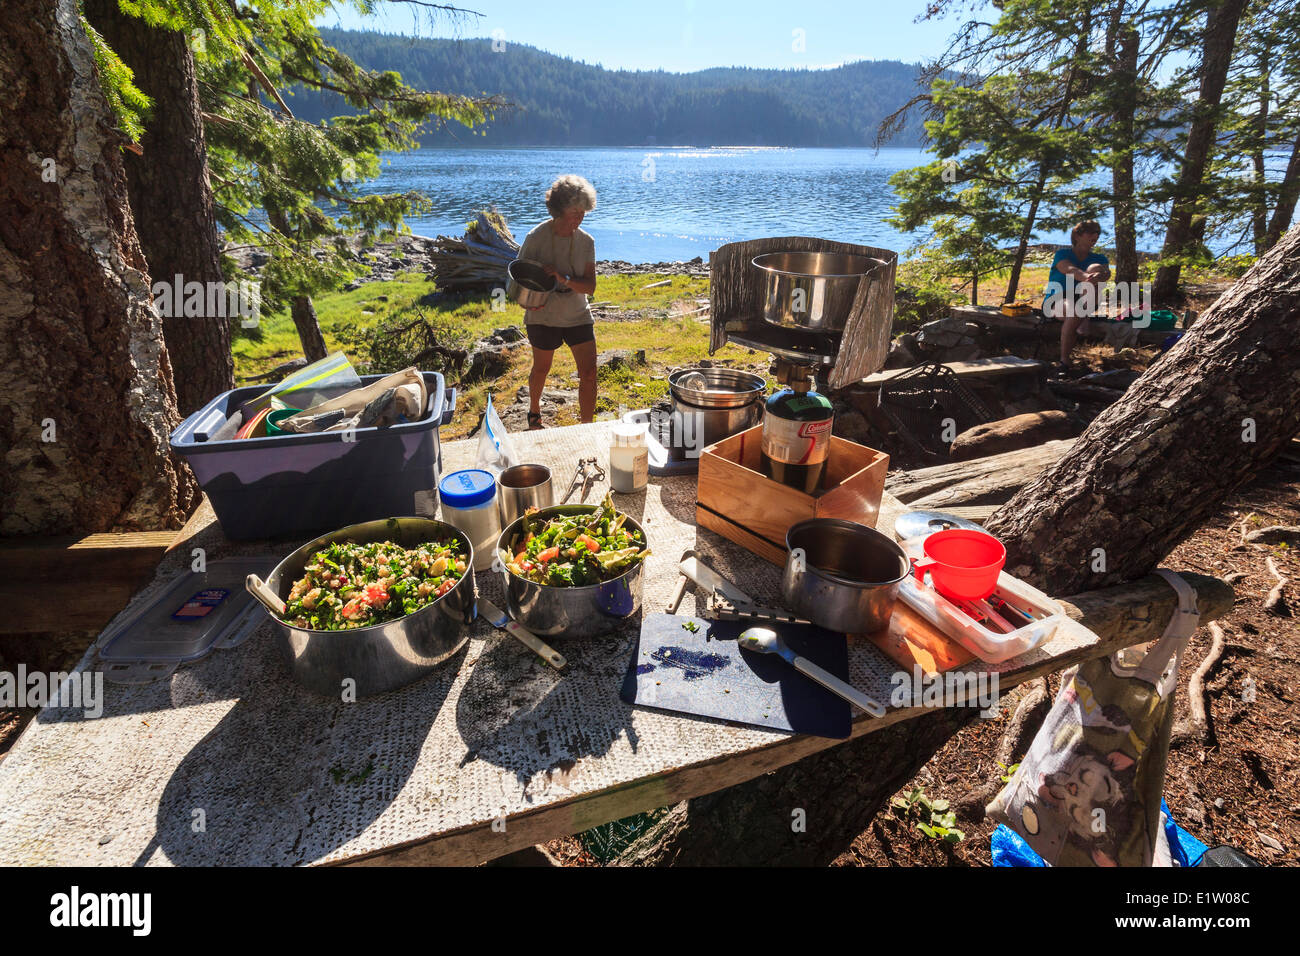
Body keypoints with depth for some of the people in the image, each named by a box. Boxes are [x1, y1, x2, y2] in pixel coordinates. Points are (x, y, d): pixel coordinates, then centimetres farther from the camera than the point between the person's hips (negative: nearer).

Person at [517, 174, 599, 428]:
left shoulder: (586, 241, -4)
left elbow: (590, 287, -10)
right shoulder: (536, 238, -12)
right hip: (543, 317, -2)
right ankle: (534, 412, 44)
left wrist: (564, 278, -28)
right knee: (541, 369, 15)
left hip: (578, 316, 2)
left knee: (589, 373, -6)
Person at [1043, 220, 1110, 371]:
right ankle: (1064, 360, -31)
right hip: (1056, 301, -3)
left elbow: (1106, 272, -9)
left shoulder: (1098, 259, 16)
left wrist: (1100, 275, -37)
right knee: (1074, 312, -39)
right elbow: (1070, 270, -21)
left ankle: (1084, 317, -31)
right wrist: (1087, 277, -46)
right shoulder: (1062, 254, 3)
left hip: (1083, 301, 3)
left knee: (1095, 268, -20)